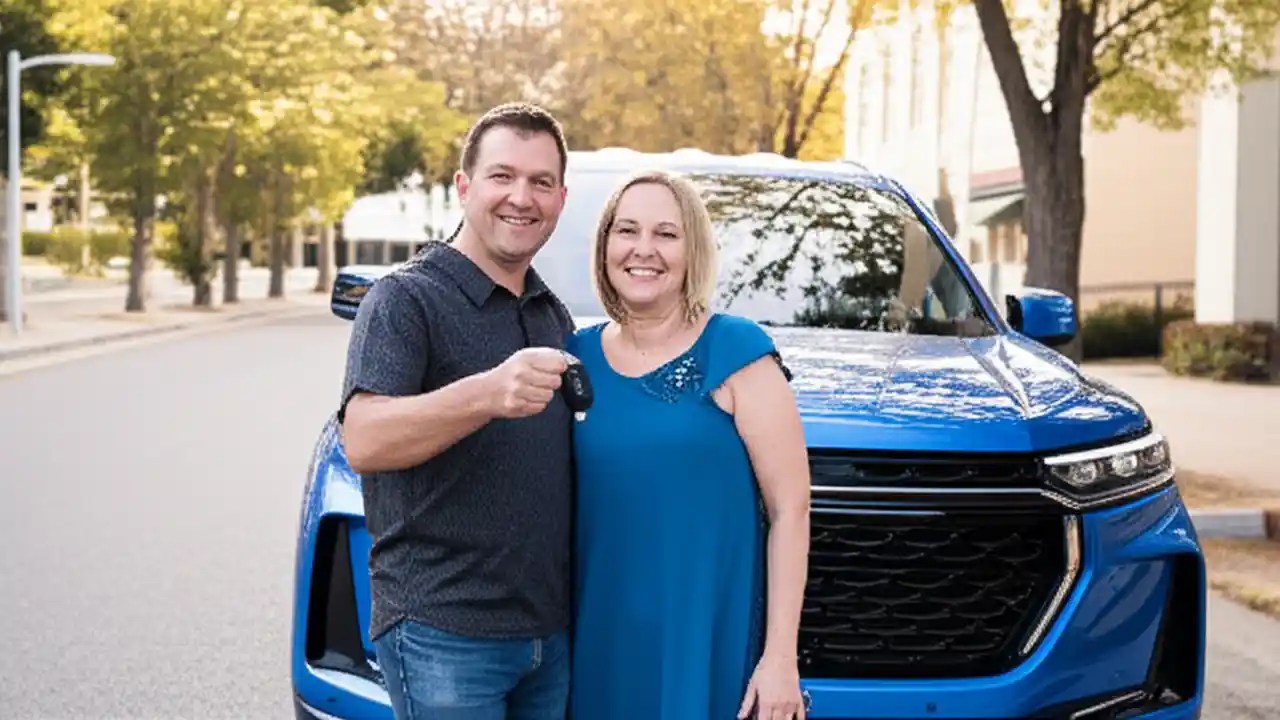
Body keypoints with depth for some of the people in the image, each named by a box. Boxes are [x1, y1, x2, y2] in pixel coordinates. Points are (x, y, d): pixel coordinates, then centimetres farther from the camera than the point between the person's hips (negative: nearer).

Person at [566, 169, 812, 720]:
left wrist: (780, 656, -11)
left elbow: (789, 509, -8)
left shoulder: (737, 353, -6)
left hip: (711, 639, -4)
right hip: (599, 636, 4)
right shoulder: (577, 357, 6)